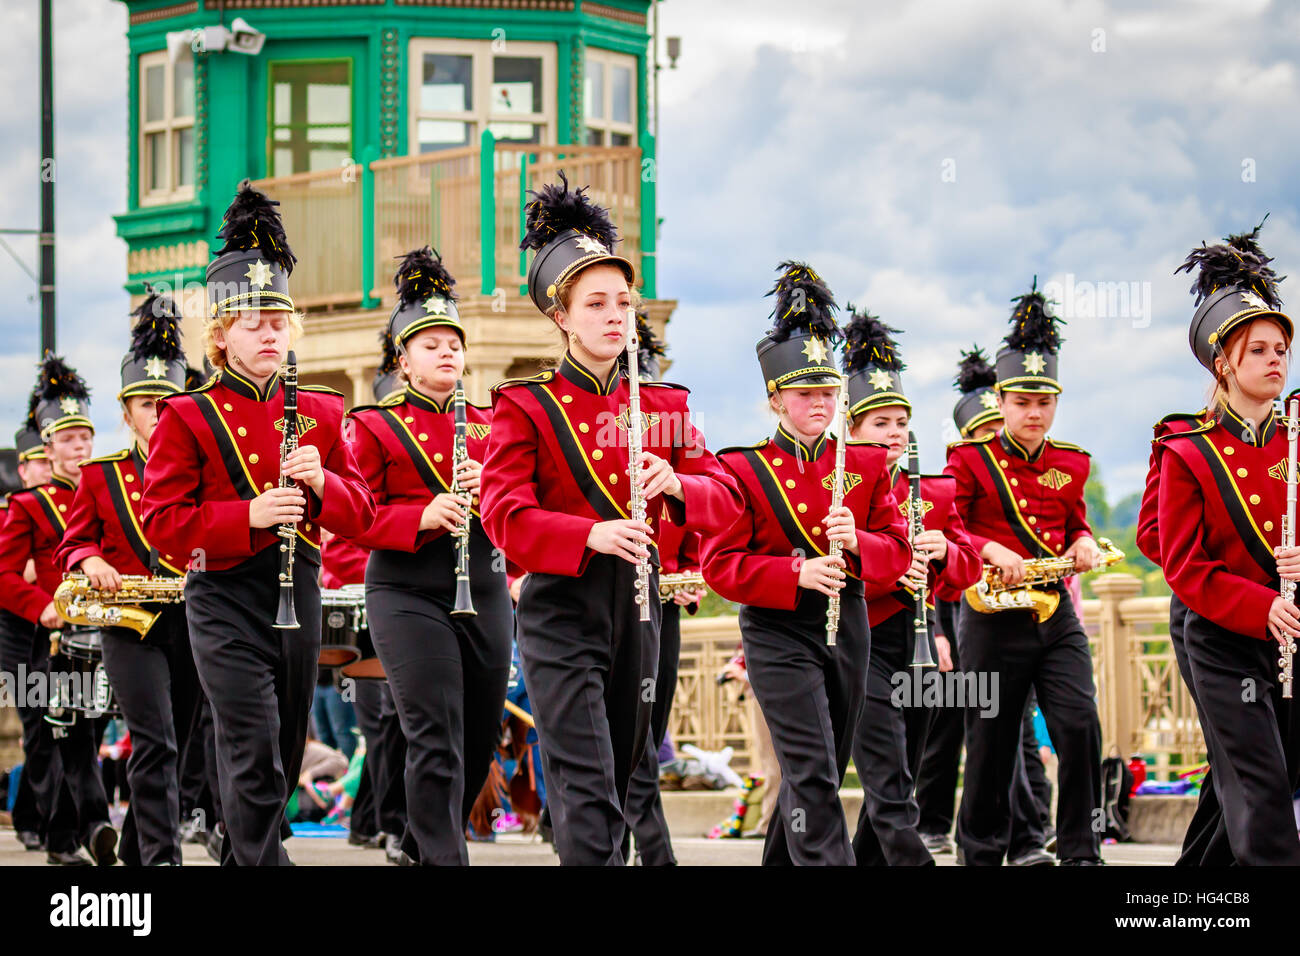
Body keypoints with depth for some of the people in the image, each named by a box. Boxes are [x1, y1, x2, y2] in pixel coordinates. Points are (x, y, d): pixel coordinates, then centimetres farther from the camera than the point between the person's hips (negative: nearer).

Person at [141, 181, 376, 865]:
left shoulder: (319, 412, 10)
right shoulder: (188, 417, -3)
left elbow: (360, 512, 8)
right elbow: (163, 521, -8)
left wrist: (320, 483, -14)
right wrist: (250, 515, -21)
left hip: (298, 595, 5)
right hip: (225, 602, -5)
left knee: (282, 759, 12)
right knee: (255, 757, -16)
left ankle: (239, 858, 30)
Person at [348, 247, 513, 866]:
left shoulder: (486, 423, 14)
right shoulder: (376, 427, 3)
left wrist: (490, 487, -13)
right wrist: (426, 515, -20)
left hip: (484, 590, 5)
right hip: (408, 597, -5)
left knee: (478, 741, 11)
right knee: (436, 744, -15)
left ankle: (421, 844, 32)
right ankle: (444, 860, -15)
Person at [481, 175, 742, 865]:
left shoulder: (661, 405, 11)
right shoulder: (526, 407, -3)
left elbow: (725, 499, 7)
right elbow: (504, 516, -13)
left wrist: (677, 484, -16)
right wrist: (590, 534, -29)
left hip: (637, 608, 5)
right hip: (562, 610, -5)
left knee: (619, 776, 13)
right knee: (588, 798, -15)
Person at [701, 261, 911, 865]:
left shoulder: (865, 464, 8)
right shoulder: (743, 471, -5)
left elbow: (897, 549, 6)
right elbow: (721, 563, -8)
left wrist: (857, 543, -16)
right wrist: (796, 573, -21)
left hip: (847, 628, 5)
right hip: (778, 633, -5)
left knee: (820, 773, 12)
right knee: (812, 770, -15)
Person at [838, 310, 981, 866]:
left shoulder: (932, 492, 13)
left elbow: (968, 568, 13)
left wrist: (943, 550, -9)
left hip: (916, 645, 6)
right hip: (863, 647, -6)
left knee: (897, 781, 12)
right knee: (889, 789, -13)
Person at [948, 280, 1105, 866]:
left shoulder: (1069, 464, 10)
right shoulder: (970, 461, -3)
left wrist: (1083, 544, 1)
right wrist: (991, 551, -21)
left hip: (1056, 616, 3)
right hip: (994, 619, -3)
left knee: (1080, 726, -13)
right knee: (992, 748, 4)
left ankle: (1081, 851, -5)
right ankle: (982, 853, 20)